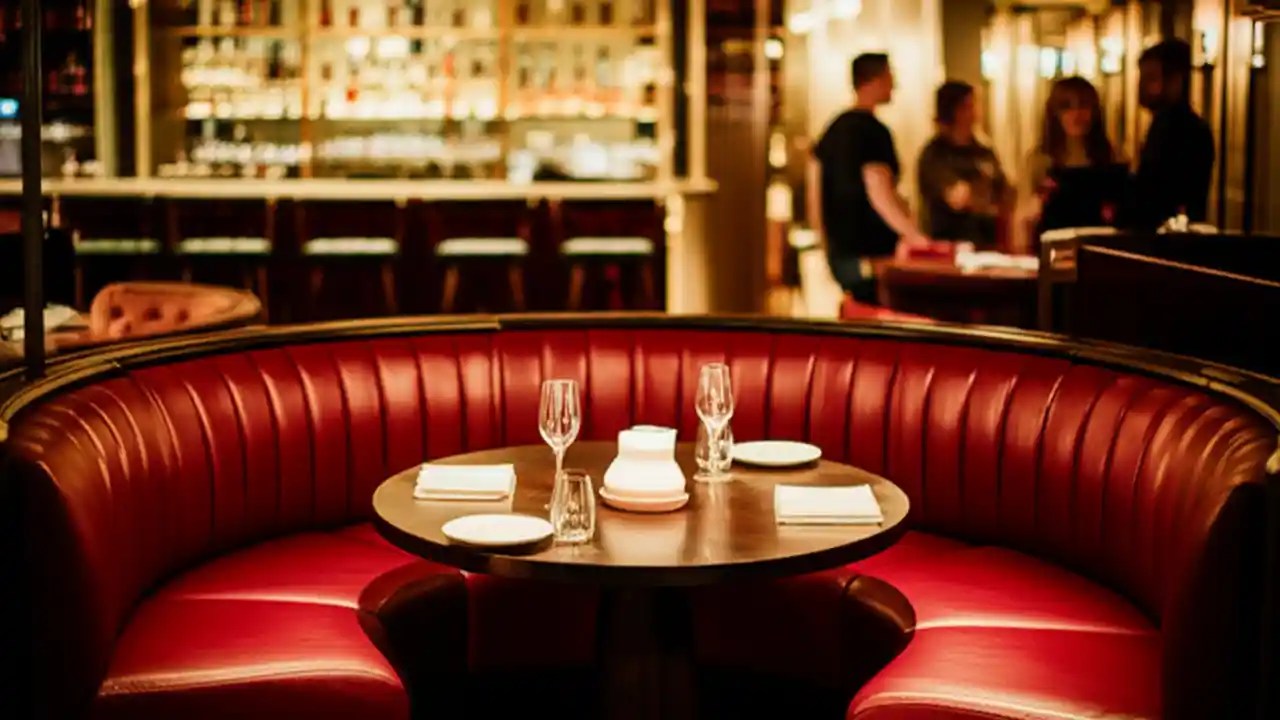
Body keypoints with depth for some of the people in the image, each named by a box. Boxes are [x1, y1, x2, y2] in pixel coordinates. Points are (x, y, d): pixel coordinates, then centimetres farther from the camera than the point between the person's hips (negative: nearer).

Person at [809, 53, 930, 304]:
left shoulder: (834, 128, 13)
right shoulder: (874, 131, -13)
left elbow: (815, 194, 16)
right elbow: (880, 193, -23)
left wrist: (827, 241, 23)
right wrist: (915, 237, -26)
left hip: (839, 252, 9)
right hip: (870, 254, -9)